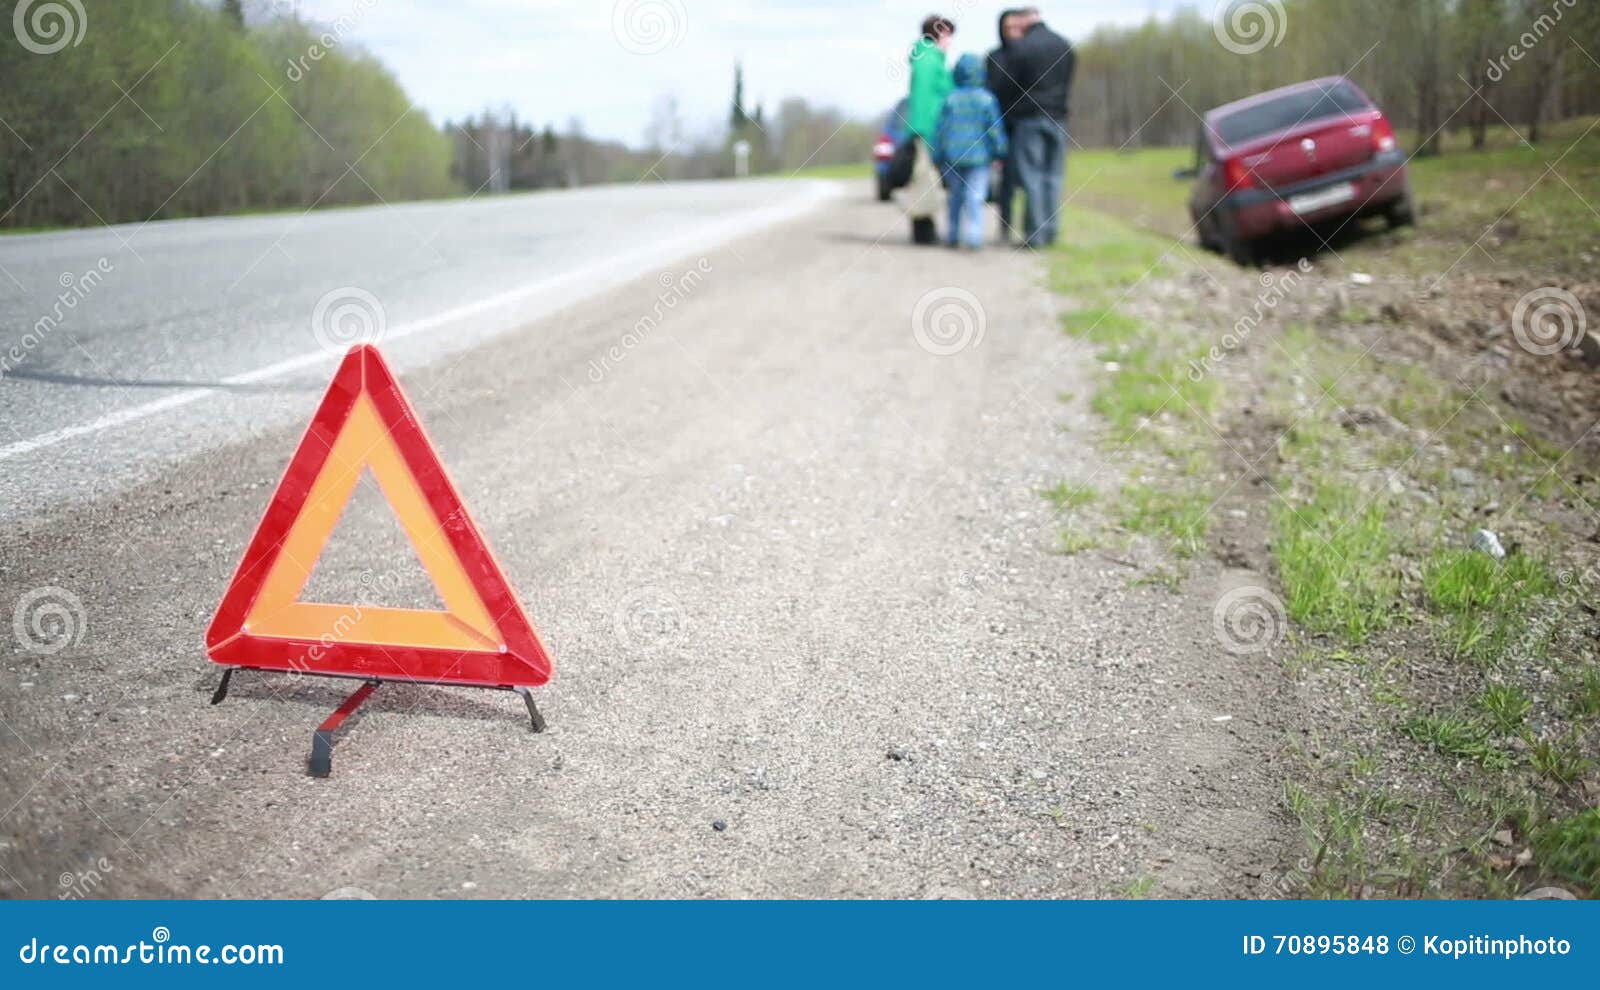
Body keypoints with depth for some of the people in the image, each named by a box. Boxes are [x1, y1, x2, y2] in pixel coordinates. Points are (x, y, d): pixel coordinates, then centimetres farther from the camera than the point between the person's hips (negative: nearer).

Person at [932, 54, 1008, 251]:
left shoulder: (950, 99, 0)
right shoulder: (987, 99, -5)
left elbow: (941, 129, 2)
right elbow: (995, 129, -3)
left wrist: (938, 157, 8)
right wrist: (999, 153, 6)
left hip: (953, 157, 3)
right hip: (979, 156, -3)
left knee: (956, 195, 16)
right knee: (975, 195, -5)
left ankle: (954, 235, 20)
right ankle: (973, 235, -19)